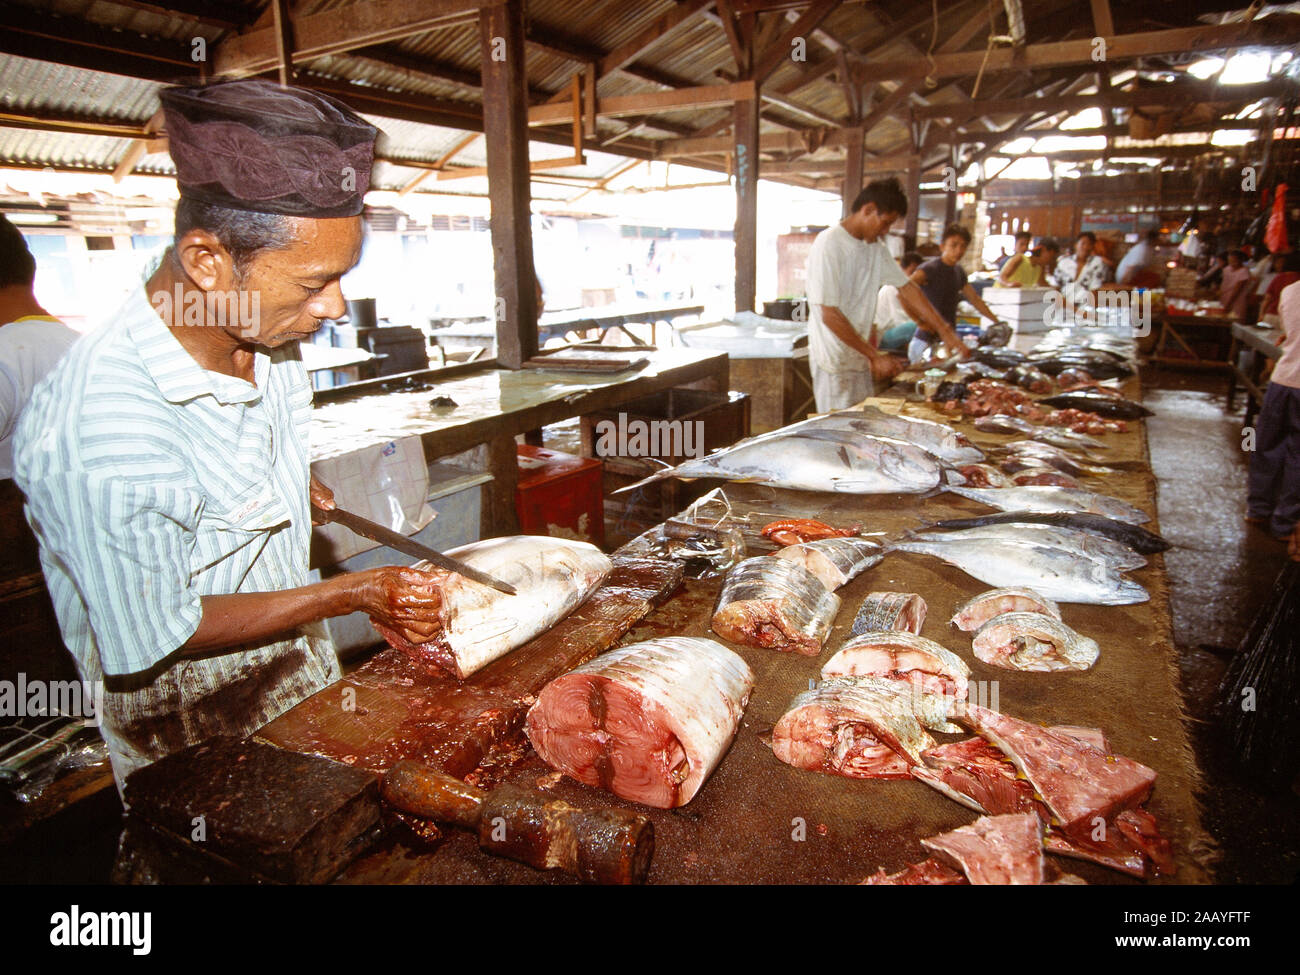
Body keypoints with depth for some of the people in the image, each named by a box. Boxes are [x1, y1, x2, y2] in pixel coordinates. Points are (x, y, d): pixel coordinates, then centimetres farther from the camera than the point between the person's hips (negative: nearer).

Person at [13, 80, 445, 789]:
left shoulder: (268, 342, -9)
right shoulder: (96, 442, -35)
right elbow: (159, 637, -24)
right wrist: (353, 593, -23)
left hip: (300, 677, 7)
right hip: (194, 740, -7)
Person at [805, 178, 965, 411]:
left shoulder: (876, 247, 9)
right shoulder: (829, 245, -17)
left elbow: (906, 288, 13)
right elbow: (830, 315, -21)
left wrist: (946, 331, 6)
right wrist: (875, 356, -18)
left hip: (860, 358, 8)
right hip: (833, 363, -8)